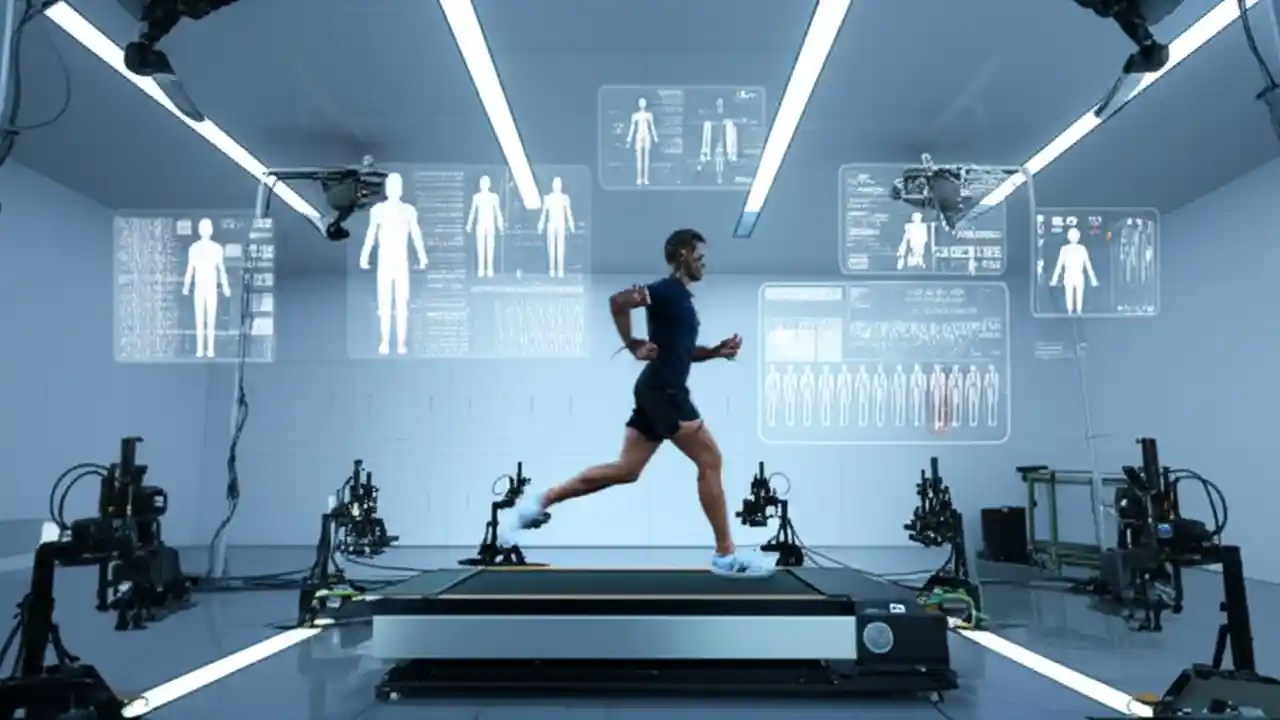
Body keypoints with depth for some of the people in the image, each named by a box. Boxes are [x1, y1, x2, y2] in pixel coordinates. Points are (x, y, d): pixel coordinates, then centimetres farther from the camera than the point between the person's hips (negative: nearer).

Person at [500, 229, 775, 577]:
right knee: (710, 462, -4)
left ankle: (540, 501, 10)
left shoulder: (679, 297, 20)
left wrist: (718, 351, 13)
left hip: (658, 391, 10)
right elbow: (617, 300, -23)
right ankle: (726, 555, 2)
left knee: (626, 470, 9)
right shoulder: (669, 291, -10)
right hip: (664, 391, -10)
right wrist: (633, 345, -17)